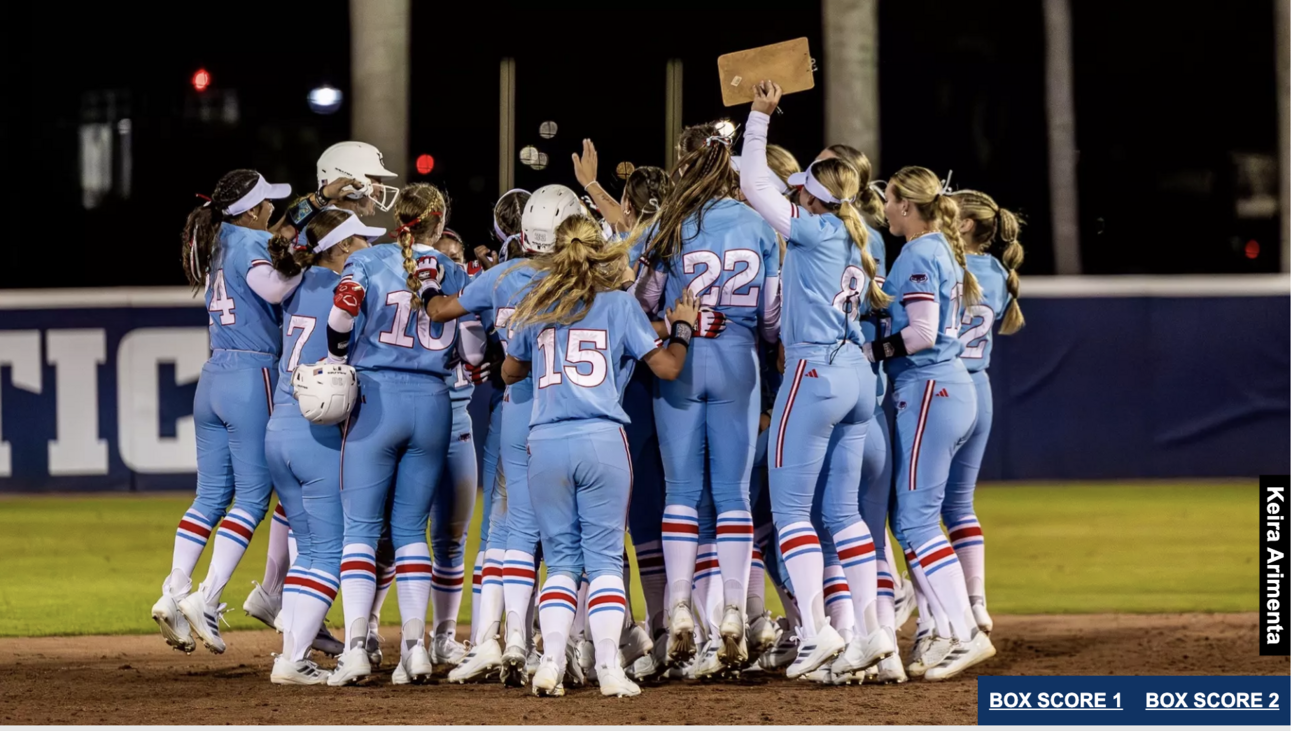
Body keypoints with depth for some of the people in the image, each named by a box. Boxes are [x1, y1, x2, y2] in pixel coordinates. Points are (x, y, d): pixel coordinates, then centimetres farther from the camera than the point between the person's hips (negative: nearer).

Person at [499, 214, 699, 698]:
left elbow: (509, 372, 24)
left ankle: (551, 663, -4)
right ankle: (609, 669, -5)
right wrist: (682, 327, 23)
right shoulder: (618, 304, 4)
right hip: (602, 440, -2)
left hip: (546, 442, 2)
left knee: (560, 558, 9)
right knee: (605, 557, 2)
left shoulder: (537, 307, 11)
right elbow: (667, 368, 6)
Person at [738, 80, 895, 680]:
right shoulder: (858, 242, 13)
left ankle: (816, 630, -13)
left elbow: (753, 183, -4)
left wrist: (759, 117, 3)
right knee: (842, 509, 11)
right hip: (858, 377, 8)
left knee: (790, 507, -4)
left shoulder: (812, 230, -8)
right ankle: (870, 630, 6)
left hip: (814, 372, -8)